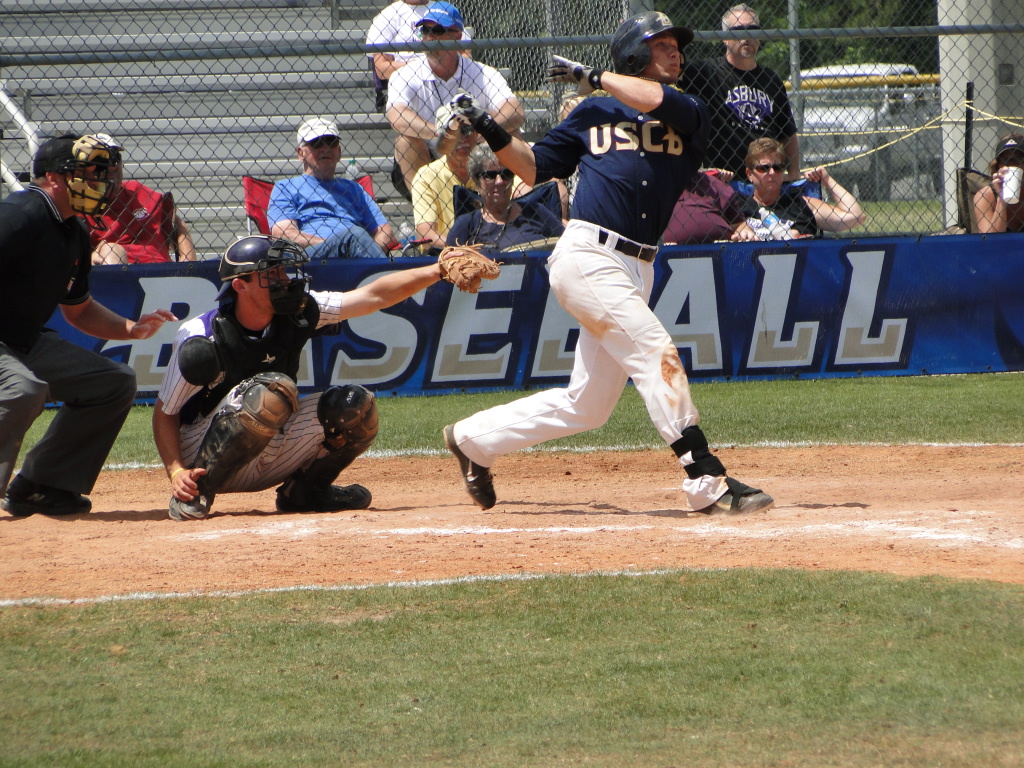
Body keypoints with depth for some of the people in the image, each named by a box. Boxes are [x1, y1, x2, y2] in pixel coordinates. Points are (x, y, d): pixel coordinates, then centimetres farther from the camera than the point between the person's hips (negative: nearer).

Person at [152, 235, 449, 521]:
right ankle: (197, 491, -23)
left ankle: (304, 491, 8)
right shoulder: (202, 340, -21)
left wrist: (437, 271, -12)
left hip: (267, 462, 6)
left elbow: (375, 295, -3)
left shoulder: (297, 313, -7)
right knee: (274, 390, -34)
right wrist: (177, 472, -28)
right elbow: (164, 414, -14)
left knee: (356, 406, -11)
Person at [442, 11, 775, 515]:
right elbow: (535, 167, 16)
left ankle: (474, 440, 24)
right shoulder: (596, 113, 11)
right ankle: (708, 483, -22)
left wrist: (593, 77, -3)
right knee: (657, 353, -19)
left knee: (586, 407, 8)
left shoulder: (689, 116, 13)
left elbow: (659, 101, -11)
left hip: (637, 267, 5)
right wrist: (495, 136, 1)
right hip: (587, 254, -5)